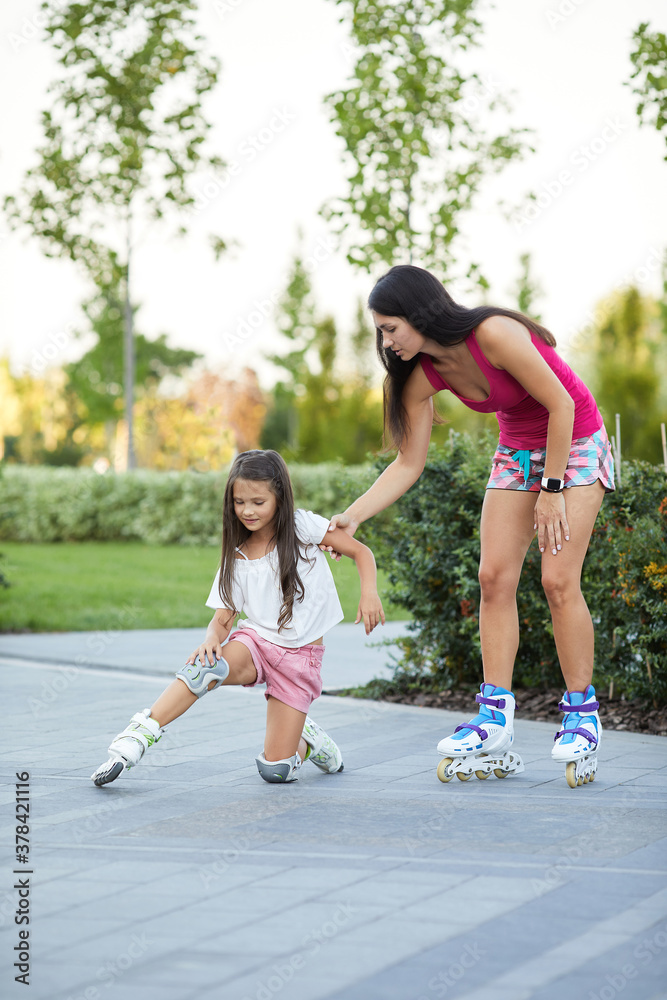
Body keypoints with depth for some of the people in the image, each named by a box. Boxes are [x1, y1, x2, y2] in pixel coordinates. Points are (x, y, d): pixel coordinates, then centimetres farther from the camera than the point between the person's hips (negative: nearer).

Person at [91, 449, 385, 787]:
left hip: (299, 656, -2)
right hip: (254, 642, 2)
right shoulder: (237, 558, 3)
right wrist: (212, 639, -22)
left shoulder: (303, 526, -5)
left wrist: (369, 593, -22)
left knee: (276, 771, -10)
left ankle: (308, 740, 24)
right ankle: (136, 739, -36)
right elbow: (222, 619, 2)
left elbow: (360, 551, -3)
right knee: (207, 665, -36)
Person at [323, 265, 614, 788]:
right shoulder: (423, 373, -9)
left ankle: (582, 716, -4)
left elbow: (561, 404, -23)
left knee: (559, 579, -15)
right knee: (494, 577, -5)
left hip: (575, 443, -6)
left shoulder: (495, 335, -31)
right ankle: (495, 722, -3)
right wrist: (352, 517, -11)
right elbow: (409, 464, -4)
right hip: (517, 451, 7)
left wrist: (552, 489, -20)